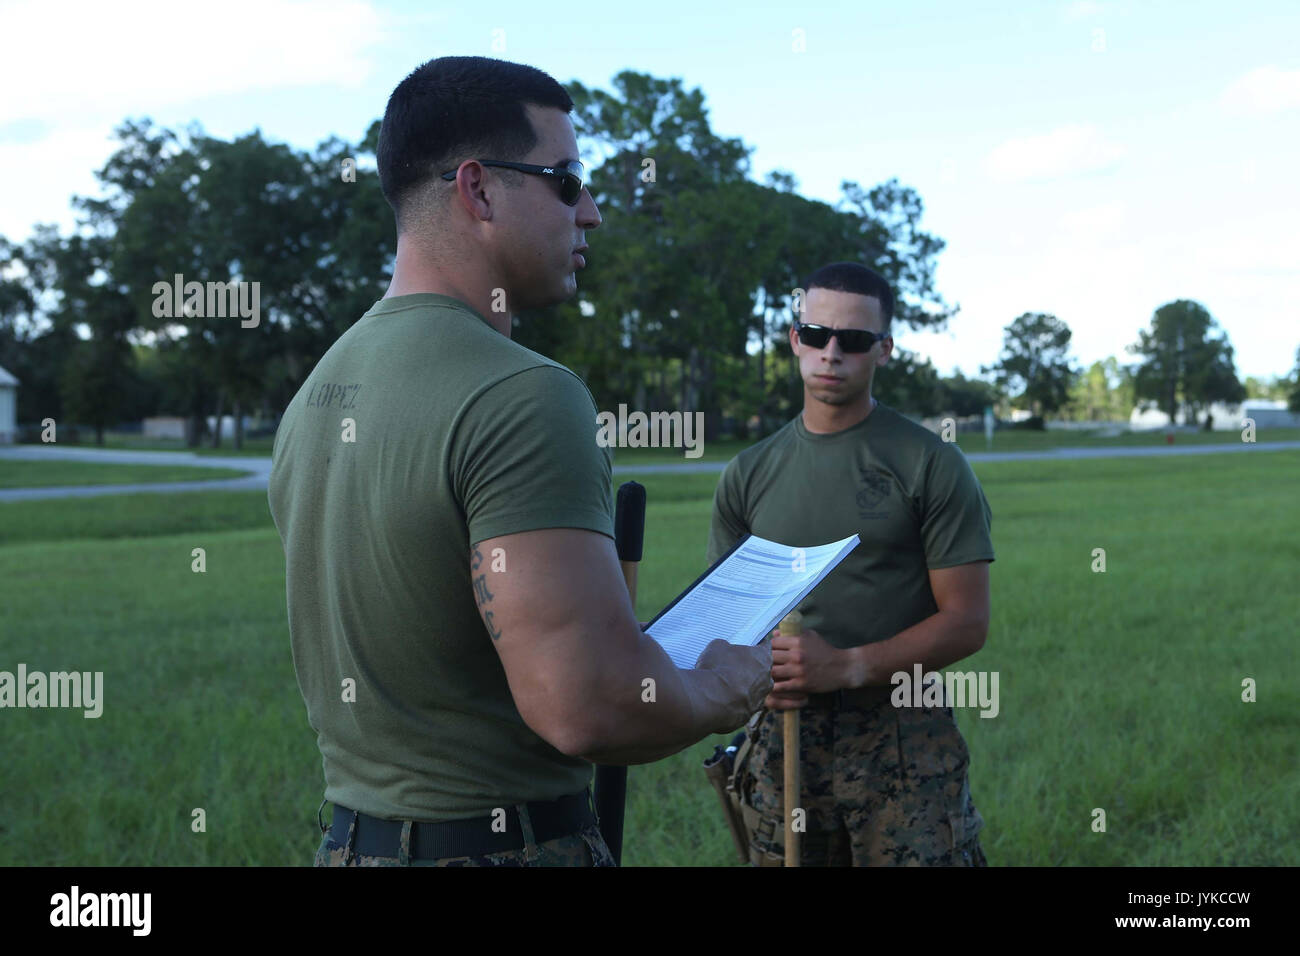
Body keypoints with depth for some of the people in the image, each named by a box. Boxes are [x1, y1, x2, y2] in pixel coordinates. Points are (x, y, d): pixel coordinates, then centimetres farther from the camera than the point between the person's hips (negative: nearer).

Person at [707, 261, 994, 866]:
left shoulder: (932, 465, -2)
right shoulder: (748, 475, 10)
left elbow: (966, 621, -6)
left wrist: (847, 666, -19)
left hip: (903, 742, -3)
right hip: (782, 741, 4)